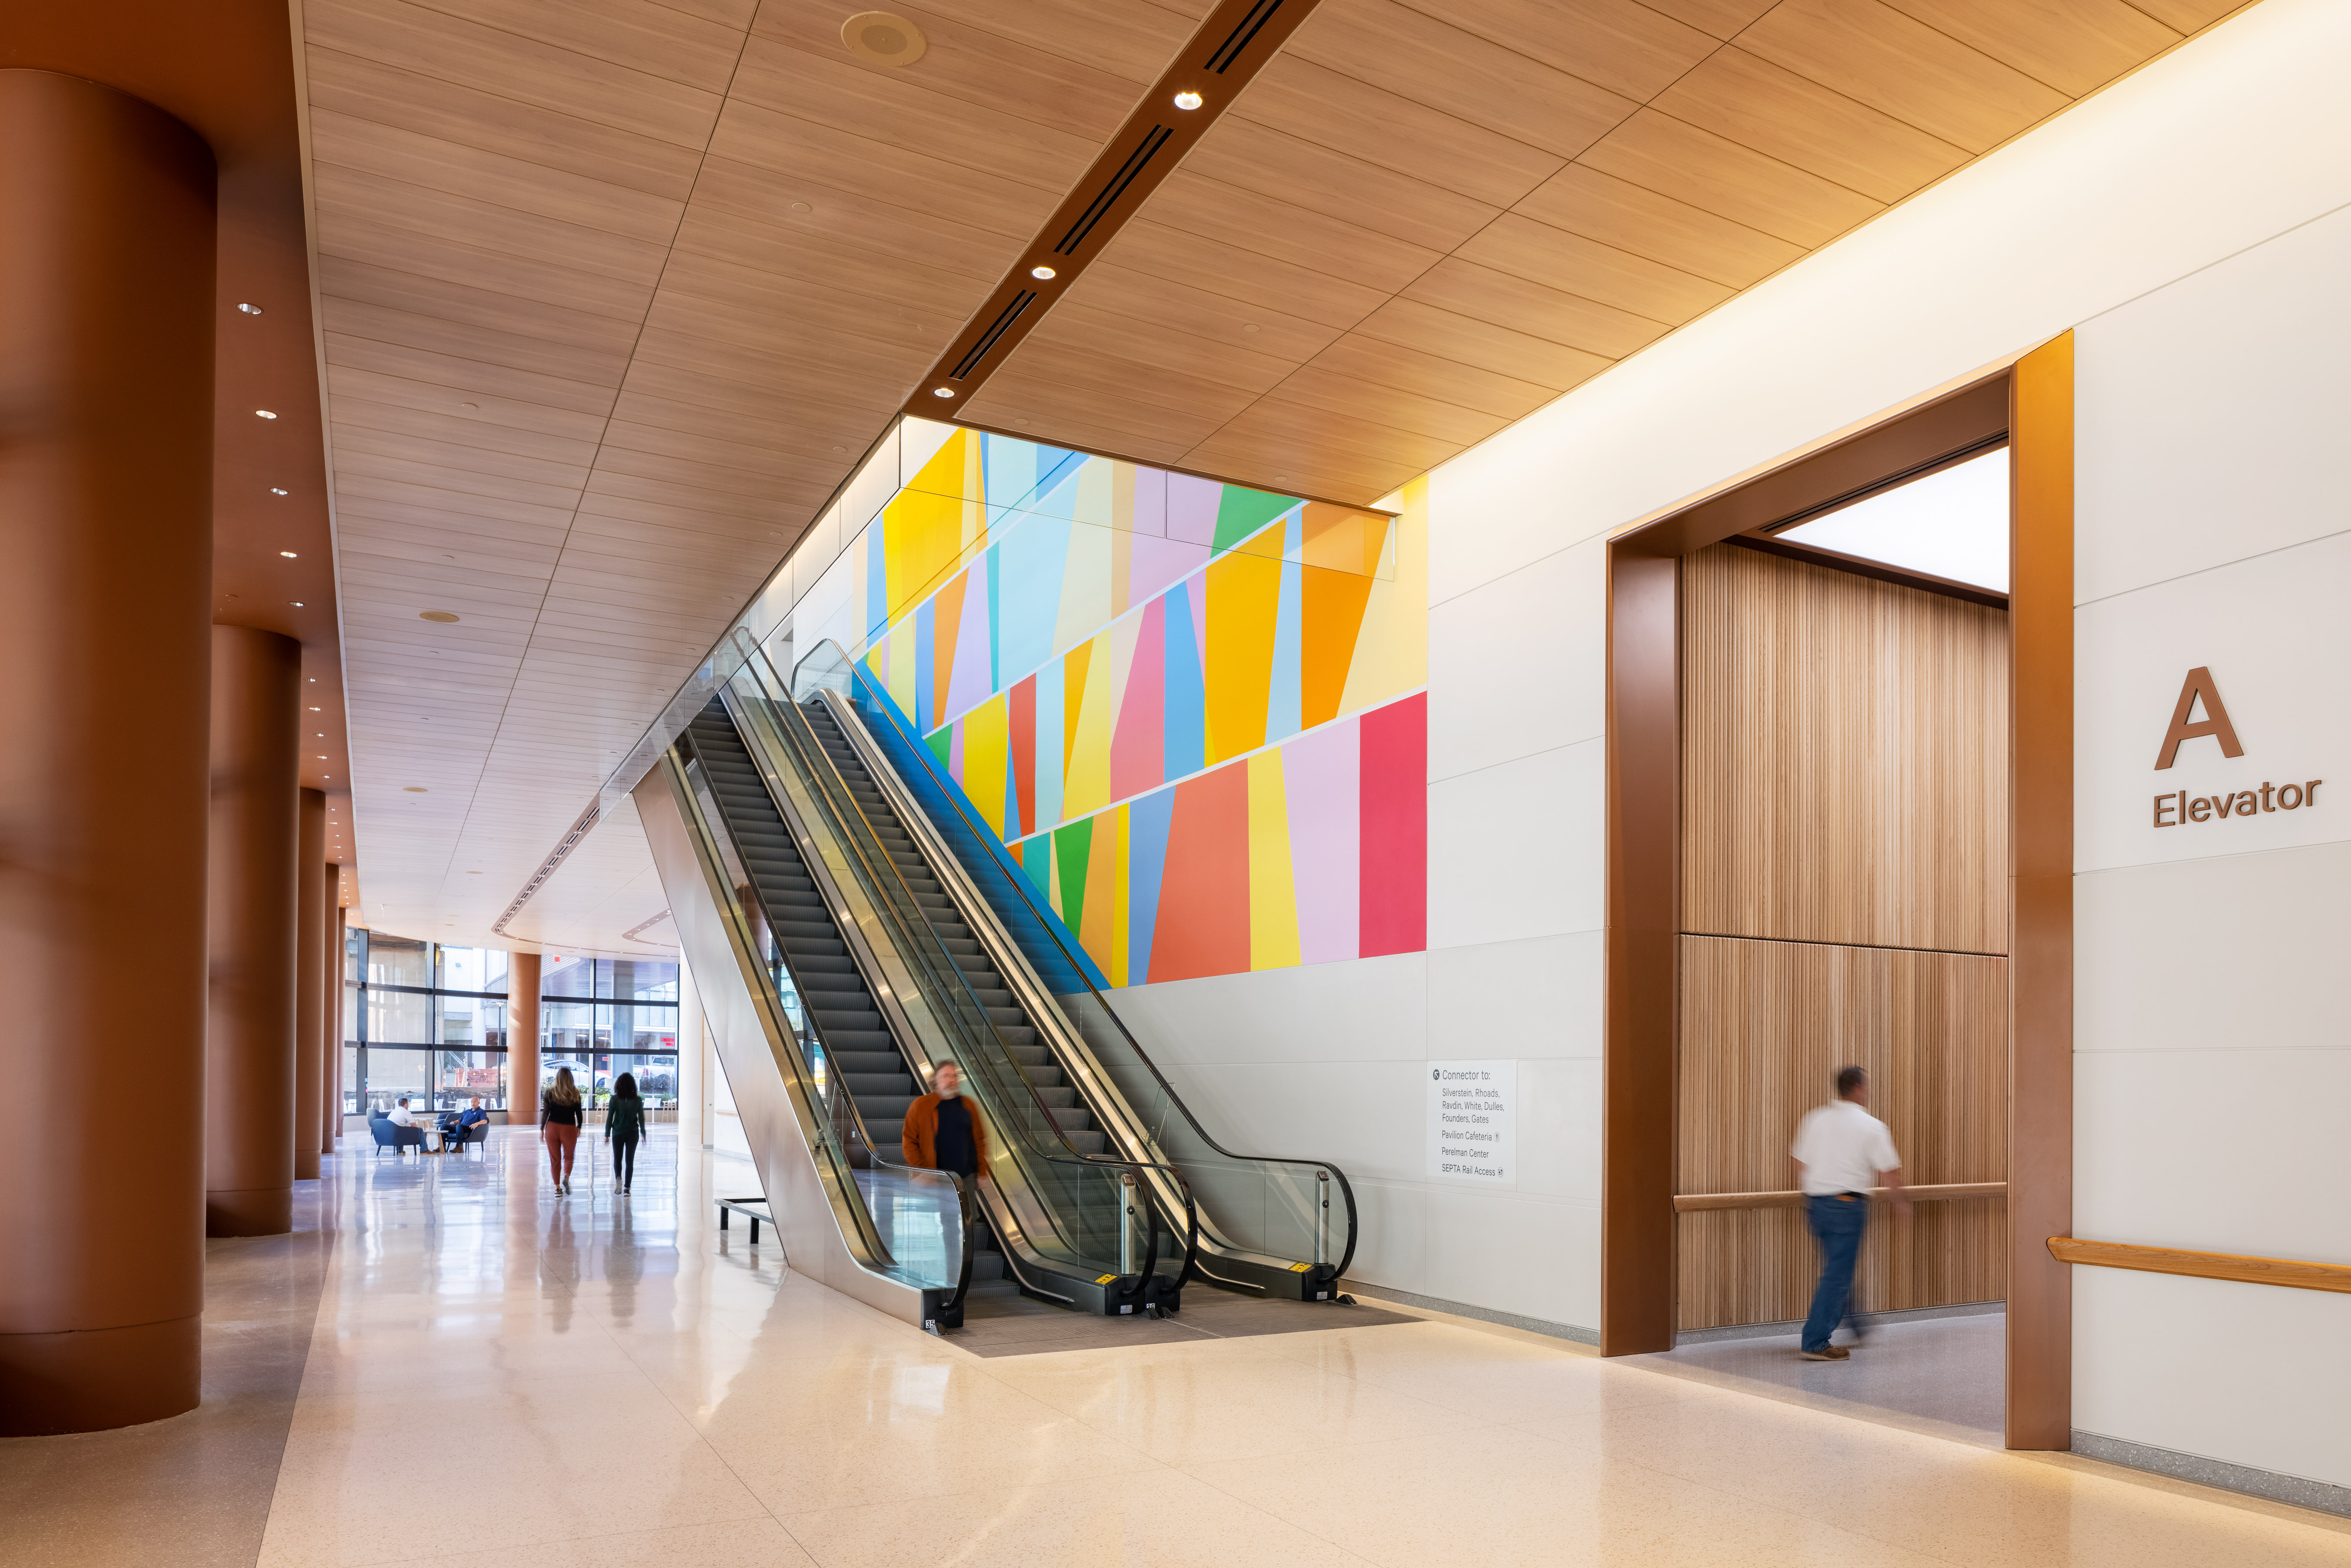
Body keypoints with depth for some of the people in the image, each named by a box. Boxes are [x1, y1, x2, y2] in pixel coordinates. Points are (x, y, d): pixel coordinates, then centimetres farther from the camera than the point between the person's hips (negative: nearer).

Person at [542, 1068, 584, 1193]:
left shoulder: (550, 1093, -3)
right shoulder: (575, 1094, -2)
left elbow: (545, 1112, -3)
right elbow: (579, 1113, 3)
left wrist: (542, 1129, 6)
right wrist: (579, 1128, 17)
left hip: (552, 1127, 0)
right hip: (569, 1128, 0)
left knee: (555, 1159, 10)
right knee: (569, 1157, 15)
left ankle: (557, 1187, 9)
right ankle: (566, 1177, -12)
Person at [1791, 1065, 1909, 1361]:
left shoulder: (1815, 1119, 6)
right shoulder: (1871, 1127, -7)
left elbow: (1801, 1166, 9)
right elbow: (1889, 1173, -5)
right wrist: (1900, 1202, 12)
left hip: (1815, 1202, 6)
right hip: (1848, 1205, -6)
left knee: (1839, 1268, 21)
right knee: (1838, 1274, -2)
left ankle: (1857, 1328, 36)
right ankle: (1816, 1342, -3)